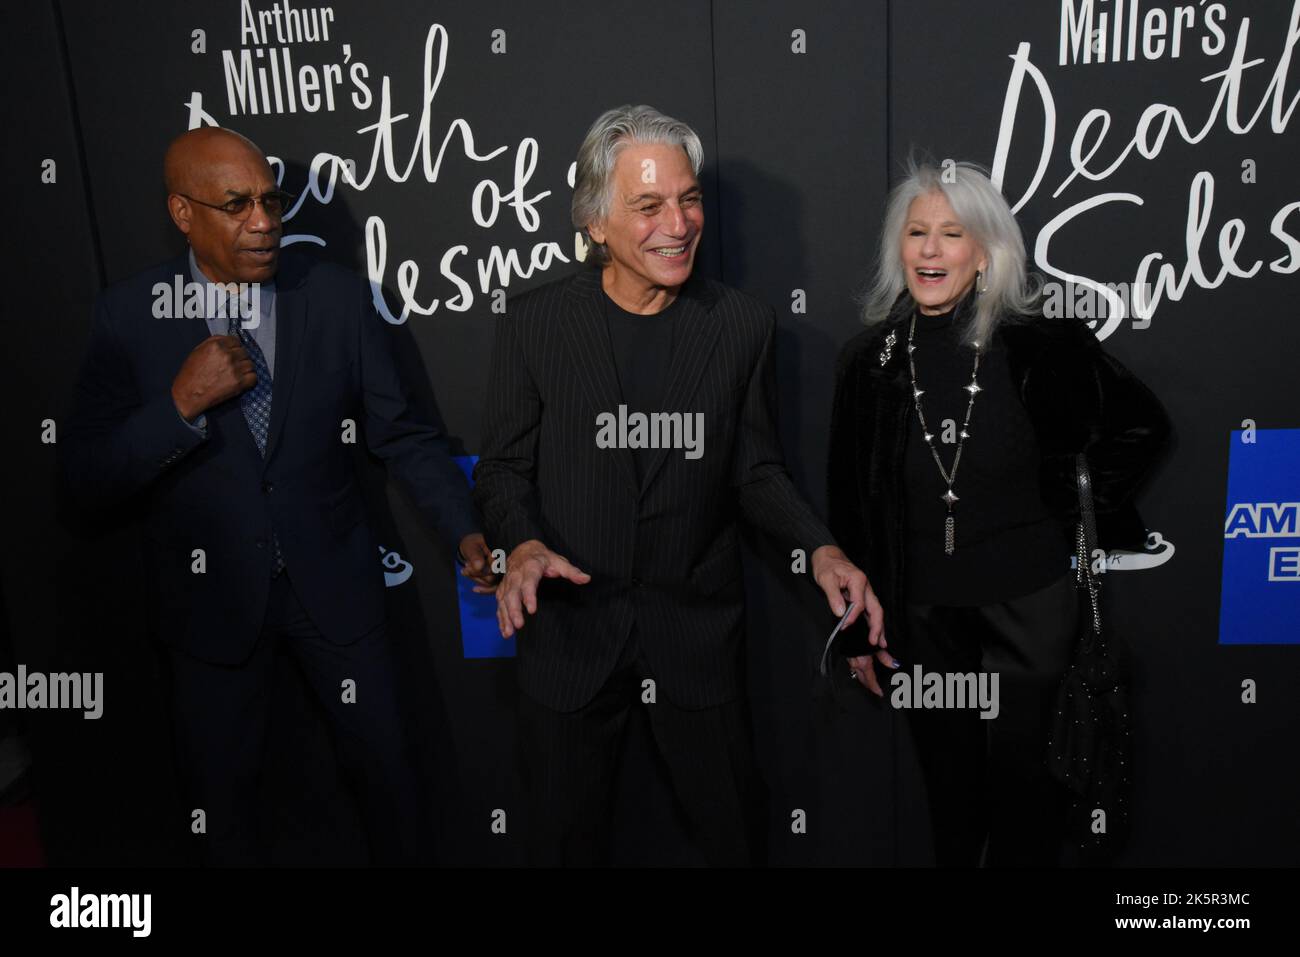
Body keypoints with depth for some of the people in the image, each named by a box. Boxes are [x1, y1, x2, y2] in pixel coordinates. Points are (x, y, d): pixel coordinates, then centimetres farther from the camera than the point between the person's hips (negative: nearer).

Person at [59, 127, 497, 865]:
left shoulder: (339, 297, -8)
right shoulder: (130, 315, -9)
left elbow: (405, 431, -4)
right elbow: (88, 479, -10)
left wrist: (467, 531, -15)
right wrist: (181, 404, -25)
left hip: (332, 581, 0)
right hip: (211, 596, 0)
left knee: (386, 765, 14)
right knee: (225, 791, 18)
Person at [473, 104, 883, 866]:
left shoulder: (744, 325, -2)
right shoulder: (533, 325, -5)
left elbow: (755, 471, 4)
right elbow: (503, 467, 1)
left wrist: (821, 548, -12)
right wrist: (523, 544, -19)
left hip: (697, 630, 1)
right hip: (571, 626, 0)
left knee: (733, 831, 16)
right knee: (566, 837, 18)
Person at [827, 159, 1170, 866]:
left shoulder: (1041, 346, -8)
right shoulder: (869, 361, -2)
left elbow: (1141, 424, 7)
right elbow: (849, 507, 3)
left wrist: (1097, 513, 6)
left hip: (1028, 607, -2)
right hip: (923, 617, 2)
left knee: (1022, 793, 8)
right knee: (950, 791, 15)